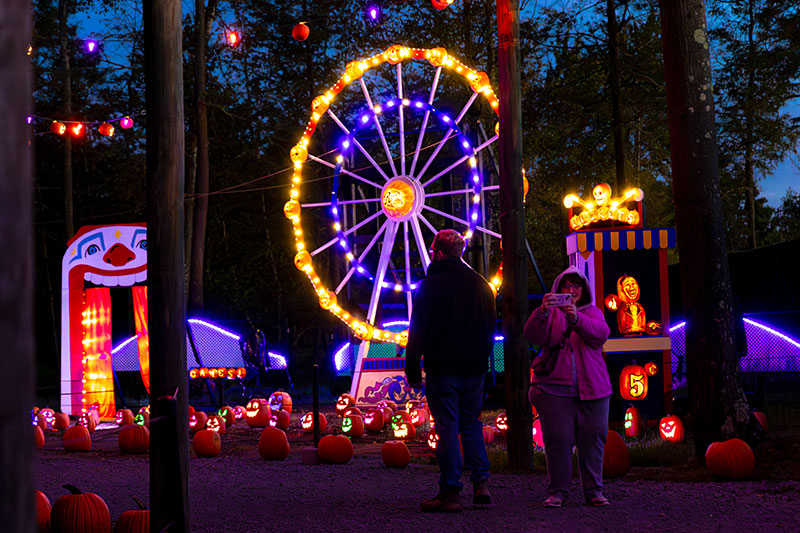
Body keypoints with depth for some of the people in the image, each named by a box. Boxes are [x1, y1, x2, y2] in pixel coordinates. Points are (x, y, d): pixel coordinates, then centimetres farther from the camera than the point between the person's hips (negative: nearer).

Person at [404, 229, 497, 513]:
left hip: (442, 371, -5)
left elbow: (418, 332, -8)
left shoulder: (430, 285, -8)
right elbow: (490, 329, 15)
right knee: (471, 424, 15)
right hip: (475, 370, 5)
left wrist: (412, 370, -2)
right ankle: (481, 484, 7)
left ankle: (450, 492, -2)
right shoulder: (481, 285, 9)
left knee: (447, 428, -3)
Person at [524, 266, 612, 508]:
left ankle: (594, 490, 8)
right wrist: (542, 313, -30)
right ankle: (557, 491, 3)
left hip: (591, 388, 1)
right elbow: (533, 336, -10)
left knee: (592, 438, -1)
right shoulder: (551, 313, 10)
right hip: (554, 387, -1)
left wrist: (576, 318, -31)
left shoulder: (593, 313, 11)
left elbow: (600, 333, -12)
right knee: (557, 439, -6)